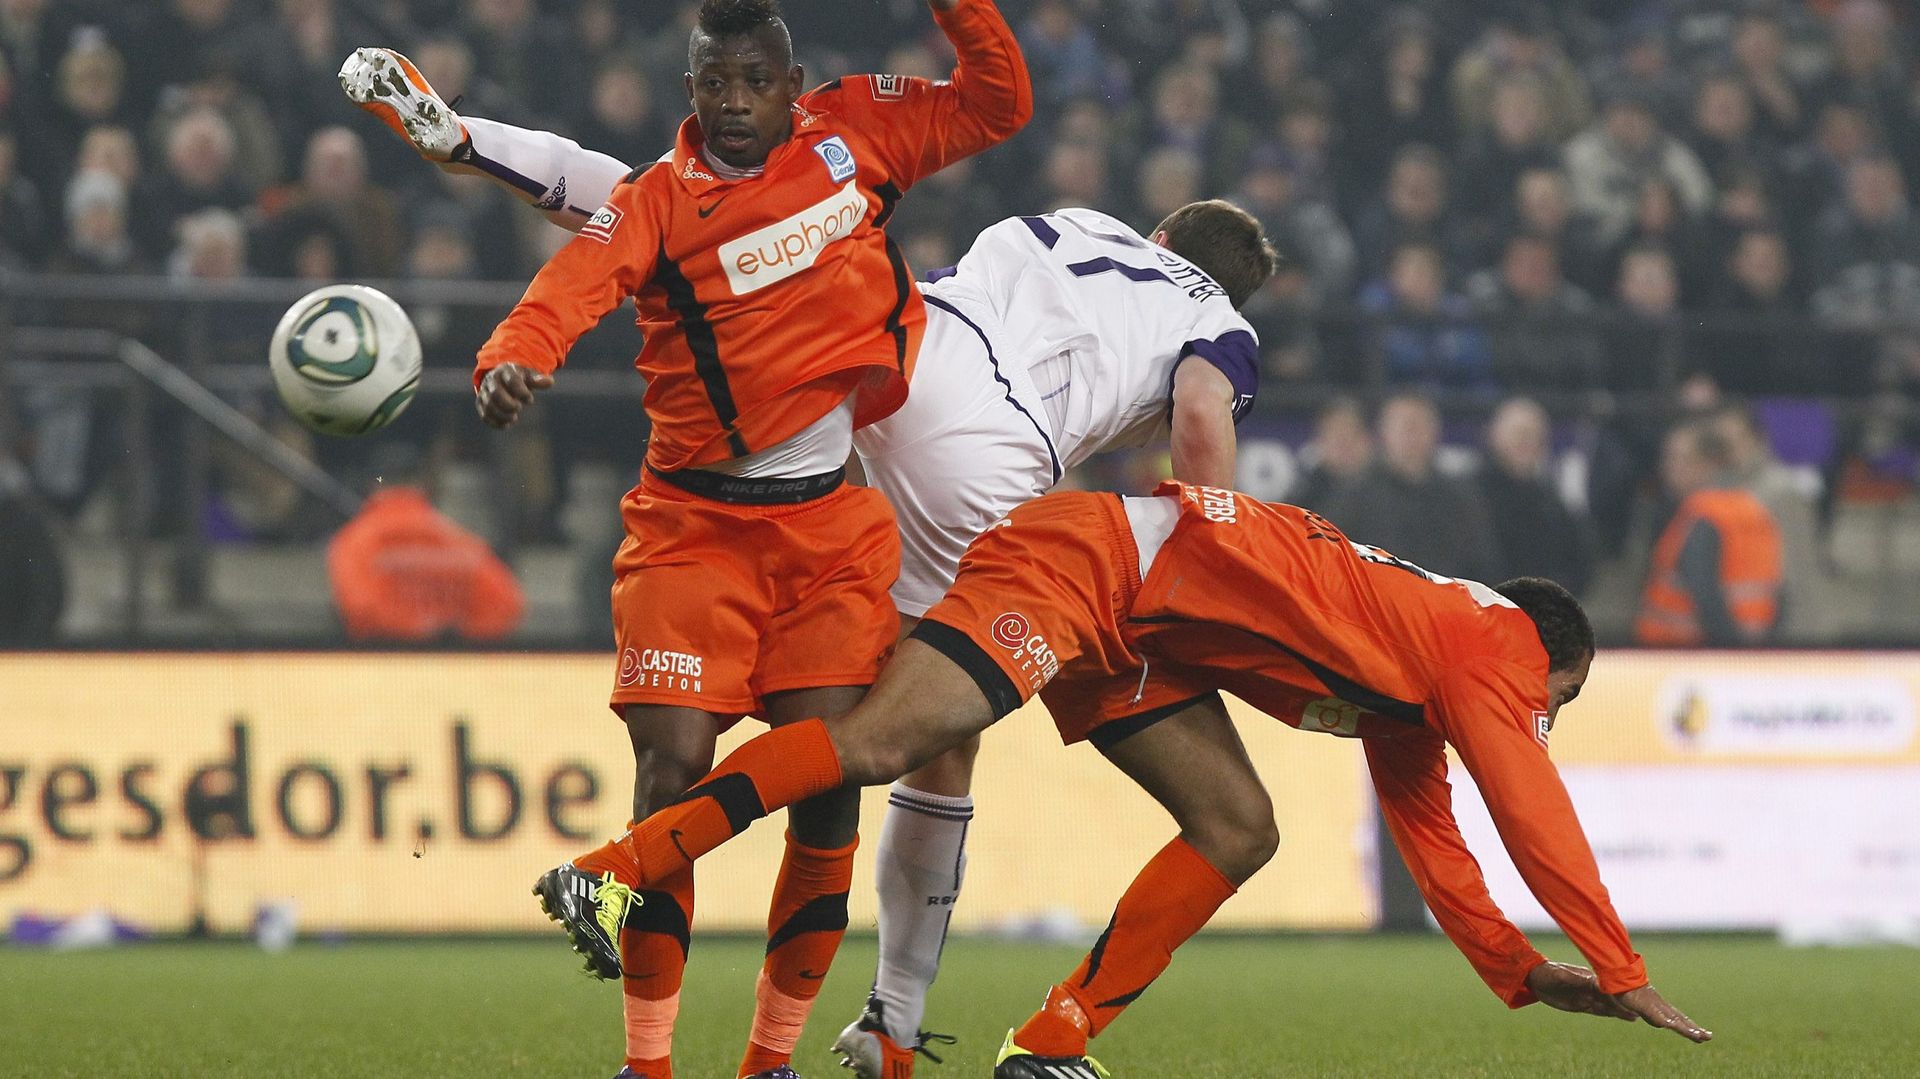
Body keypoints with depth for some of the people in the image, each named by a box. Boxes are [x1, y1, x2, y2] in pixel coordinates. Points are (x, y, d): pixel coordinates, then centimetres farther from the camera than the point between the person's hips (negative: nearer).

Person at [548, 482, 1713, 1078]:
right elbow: (1535, 817, -5)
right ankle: (624, 866, -28)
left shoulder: (1416, 684, 22)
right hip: (1087, 558, -10)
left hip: (1136, 636, 10)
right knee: (883, 740, -25)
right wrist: (1622, 974, 1)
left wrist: (1519, 970, 28)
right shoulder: (1489, 645, -4)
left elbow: (1428, 829, 31)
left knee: (1237, 830, 2)